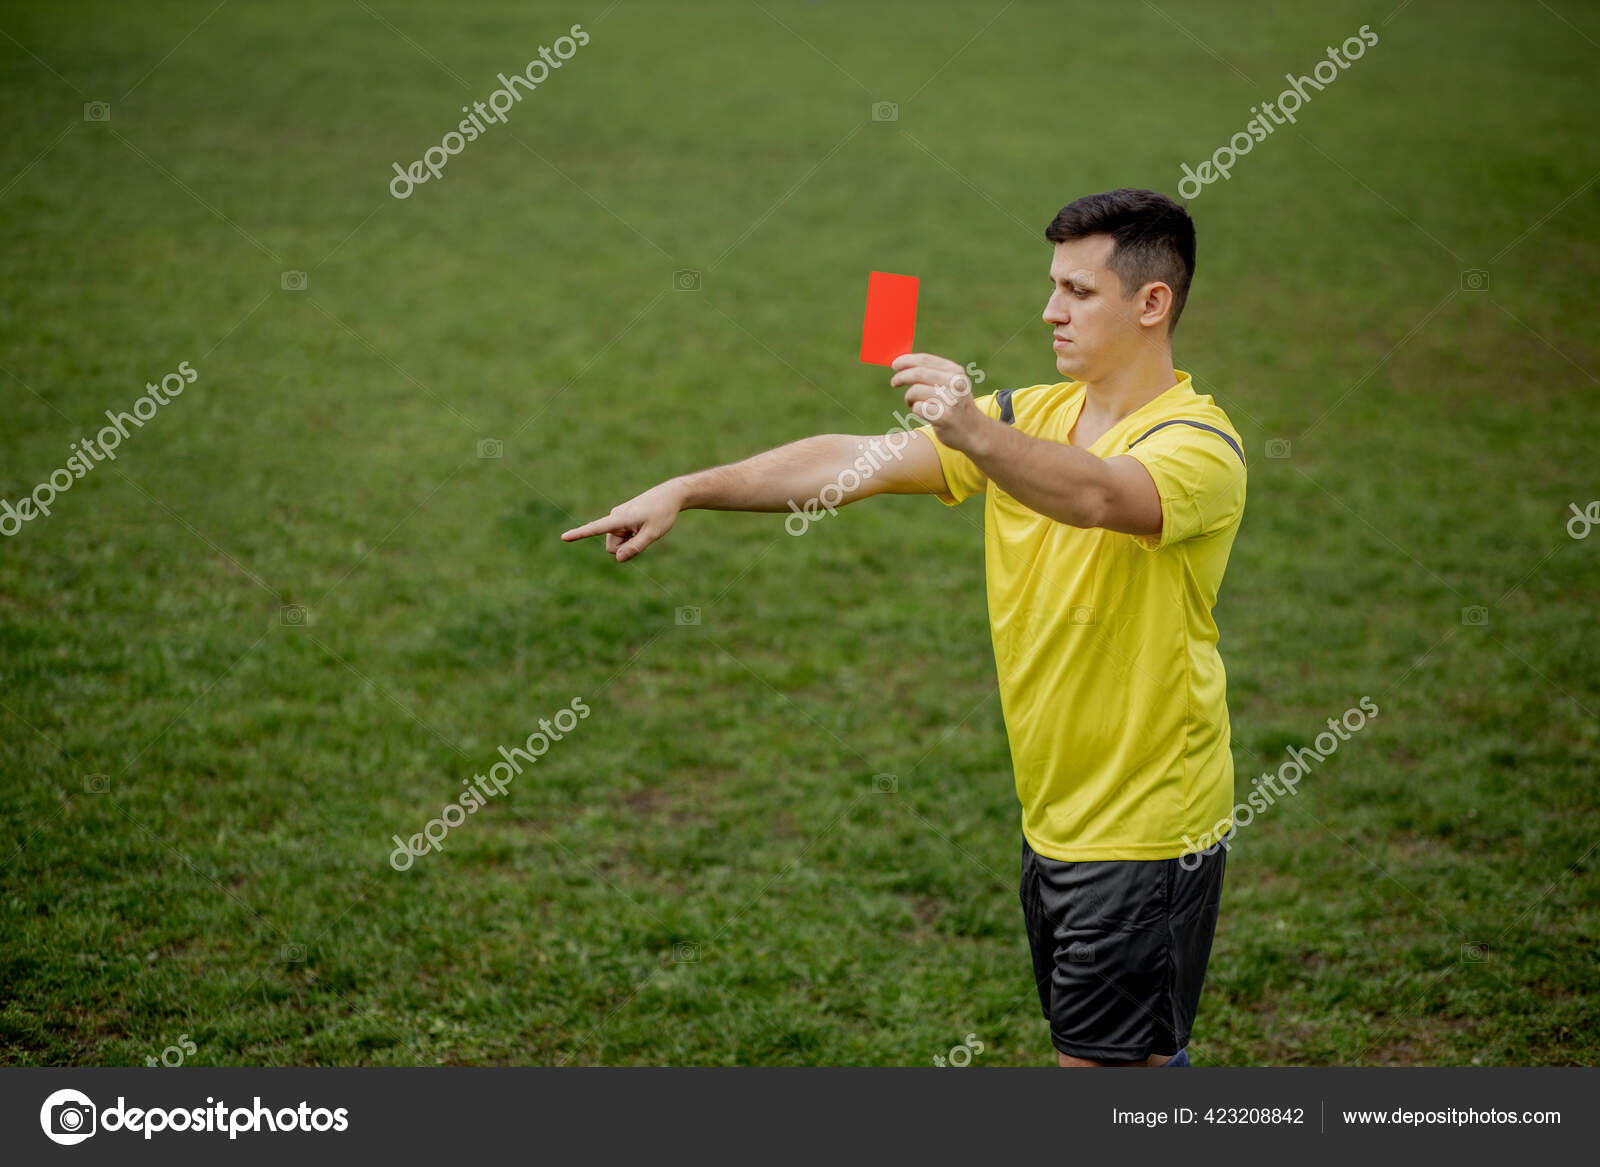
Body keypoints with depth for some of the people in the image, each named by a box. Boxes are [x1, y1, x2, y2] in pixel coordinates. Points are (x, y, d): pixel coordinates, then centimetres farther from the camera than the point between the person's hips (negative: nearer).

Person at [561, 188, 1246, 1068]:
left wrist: (975, 435, -54)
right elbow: (858, 461, -1)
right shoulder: (1032, 416, 6)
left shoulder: (1199, 443, -15)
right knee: (1143, 1055, 17)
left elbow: (1098, 495, -37)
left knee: (1103, 1060, -4)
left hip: (1146, 829, -7)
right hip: (1052, 818, 7)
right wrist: (685, 491, -8)